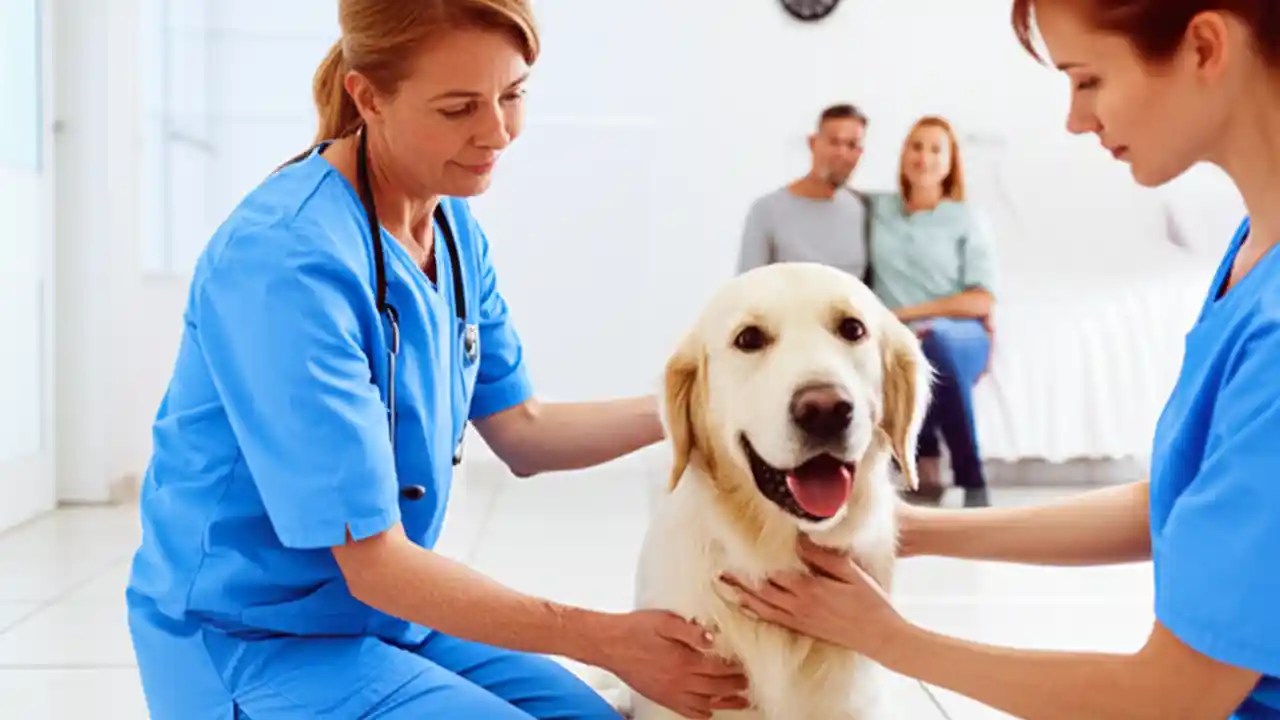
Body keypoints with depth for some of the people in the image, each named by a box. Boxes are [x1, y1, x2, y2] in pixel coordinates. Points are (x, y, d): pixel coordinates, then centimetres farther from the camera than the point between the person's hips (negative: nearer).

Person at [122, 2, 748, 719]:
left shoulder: (456, 227, 0)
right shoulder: (289, 263, -27)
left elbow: (519, 431, 5)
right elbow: (373, 563, -24)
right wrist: (607, 640, -22)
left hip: (397, 612, 8)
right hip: (254, 640, -7)